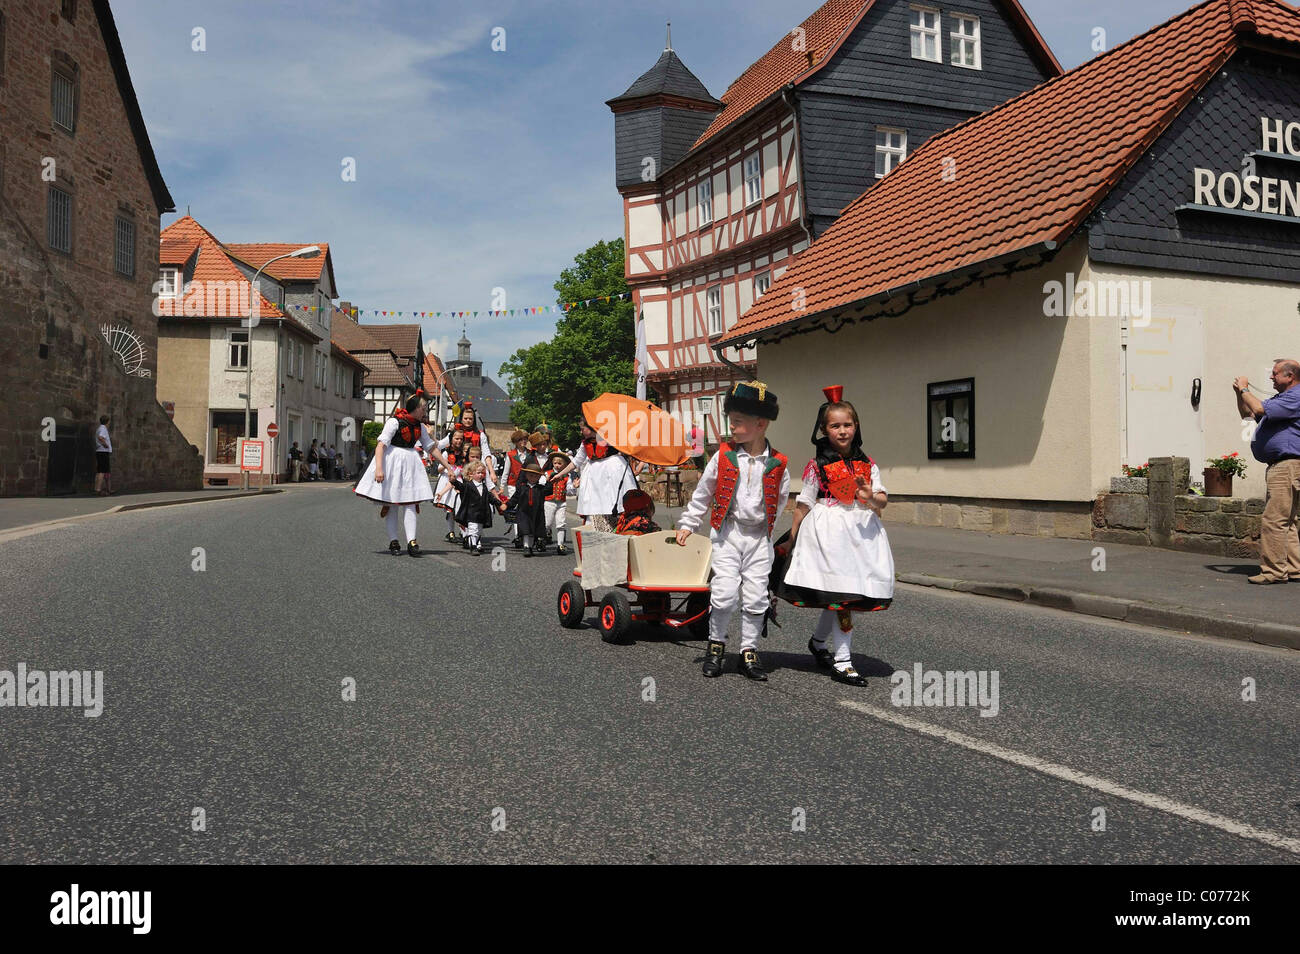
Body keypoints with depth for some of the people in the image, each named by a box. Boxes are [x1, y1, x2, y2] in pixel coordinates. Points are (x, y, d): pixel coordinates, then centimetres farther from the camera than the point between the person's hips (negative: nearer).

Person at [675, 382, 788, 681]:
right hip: (727, 534, 0)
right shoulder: (723, 456, -2)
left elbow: (780, 501, 10)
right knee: (724, 593, -8)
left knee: (755, 597, 4)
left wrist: (767, 528, 7)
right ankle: (716, 645, 15)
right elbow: (702, 493, 9)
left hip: (759, 537, 1)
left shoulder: (777, 464, -3)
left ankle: (749, 651, 19)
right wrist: (687, 523, 11)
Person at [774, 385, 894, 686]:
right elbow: (804, 504, 2)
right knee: (841, 596, -8)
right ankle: (842, 662, 0)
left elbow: (882, 500, 7)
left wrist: (872, 497, -17)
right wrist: (791, 539, 6)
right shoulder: (817, 465, -3)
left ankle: (817, 641, 38)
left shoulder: (866, 464, 9)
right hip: (829, 531, -5)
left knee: (834, 597, 12)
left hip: (861, 529, 5)